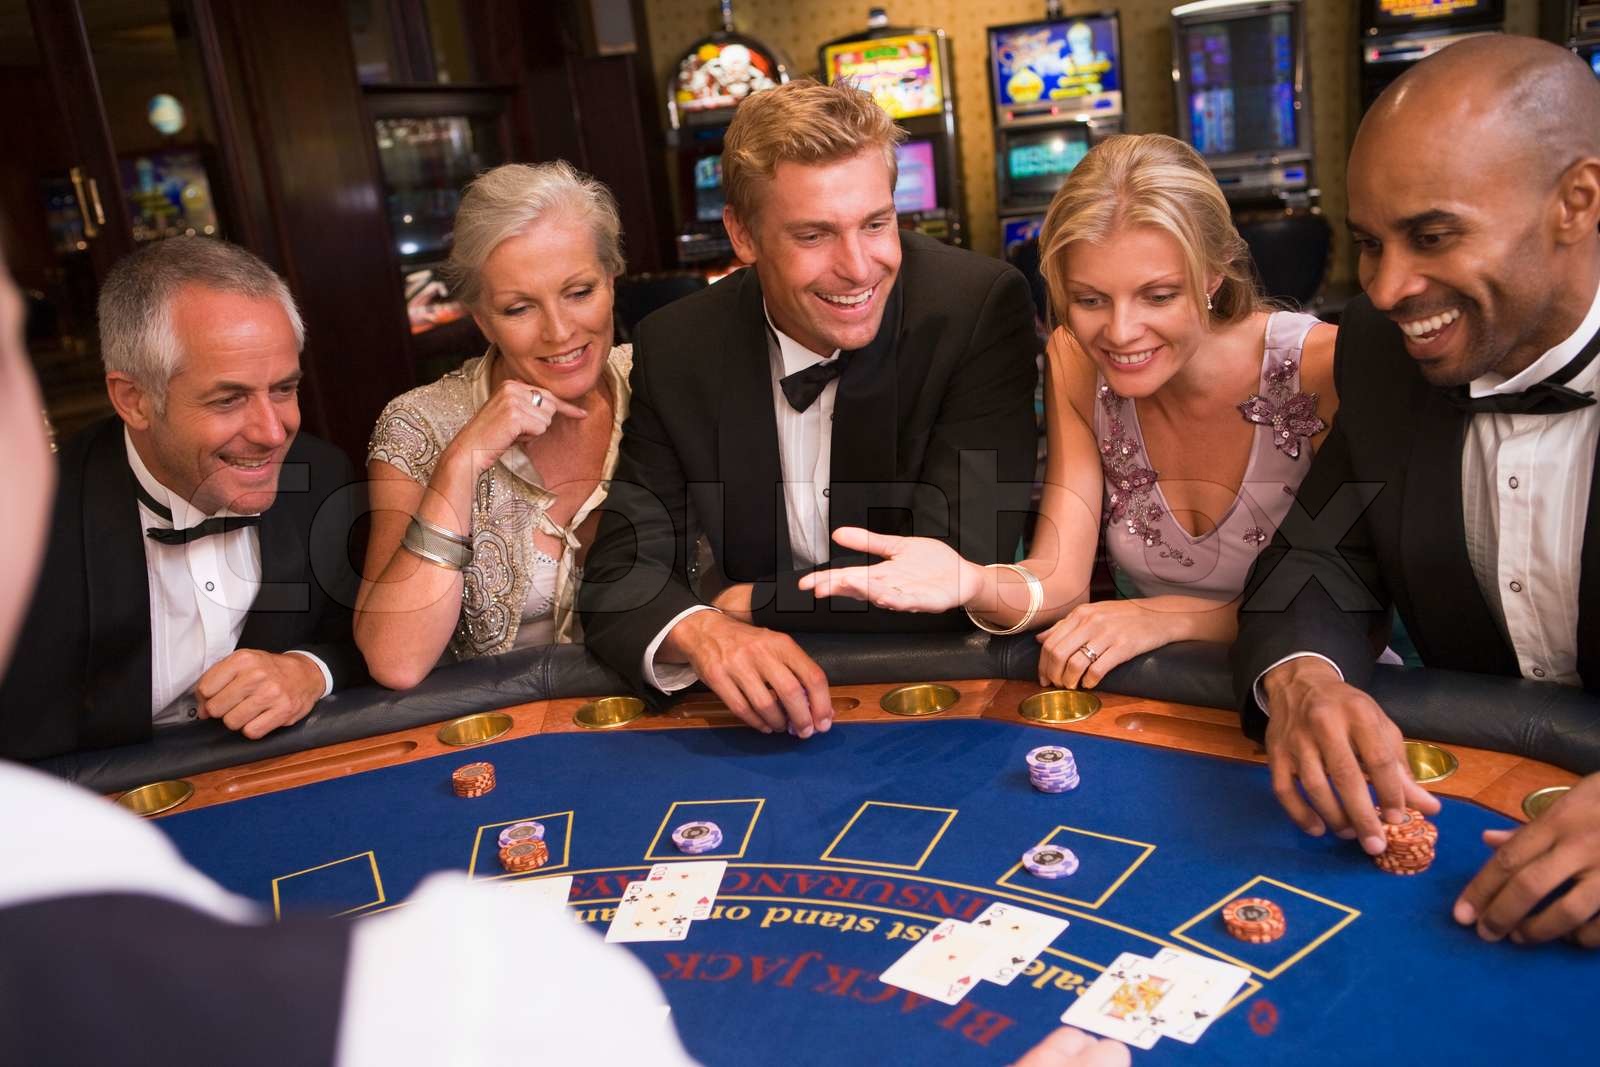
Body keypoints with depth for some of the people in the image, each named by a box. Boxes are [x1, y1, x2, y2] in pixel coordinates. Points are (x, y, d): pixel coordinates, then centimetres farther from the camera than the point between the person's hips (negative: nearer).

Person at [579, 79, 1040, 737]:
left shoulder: (980, 308, -13)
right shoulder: (676, 350, -5)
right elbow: (624, 570, -6)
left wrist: (751, 603, -11)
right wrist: (699, 630, -27)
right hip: (765, 711, 3)